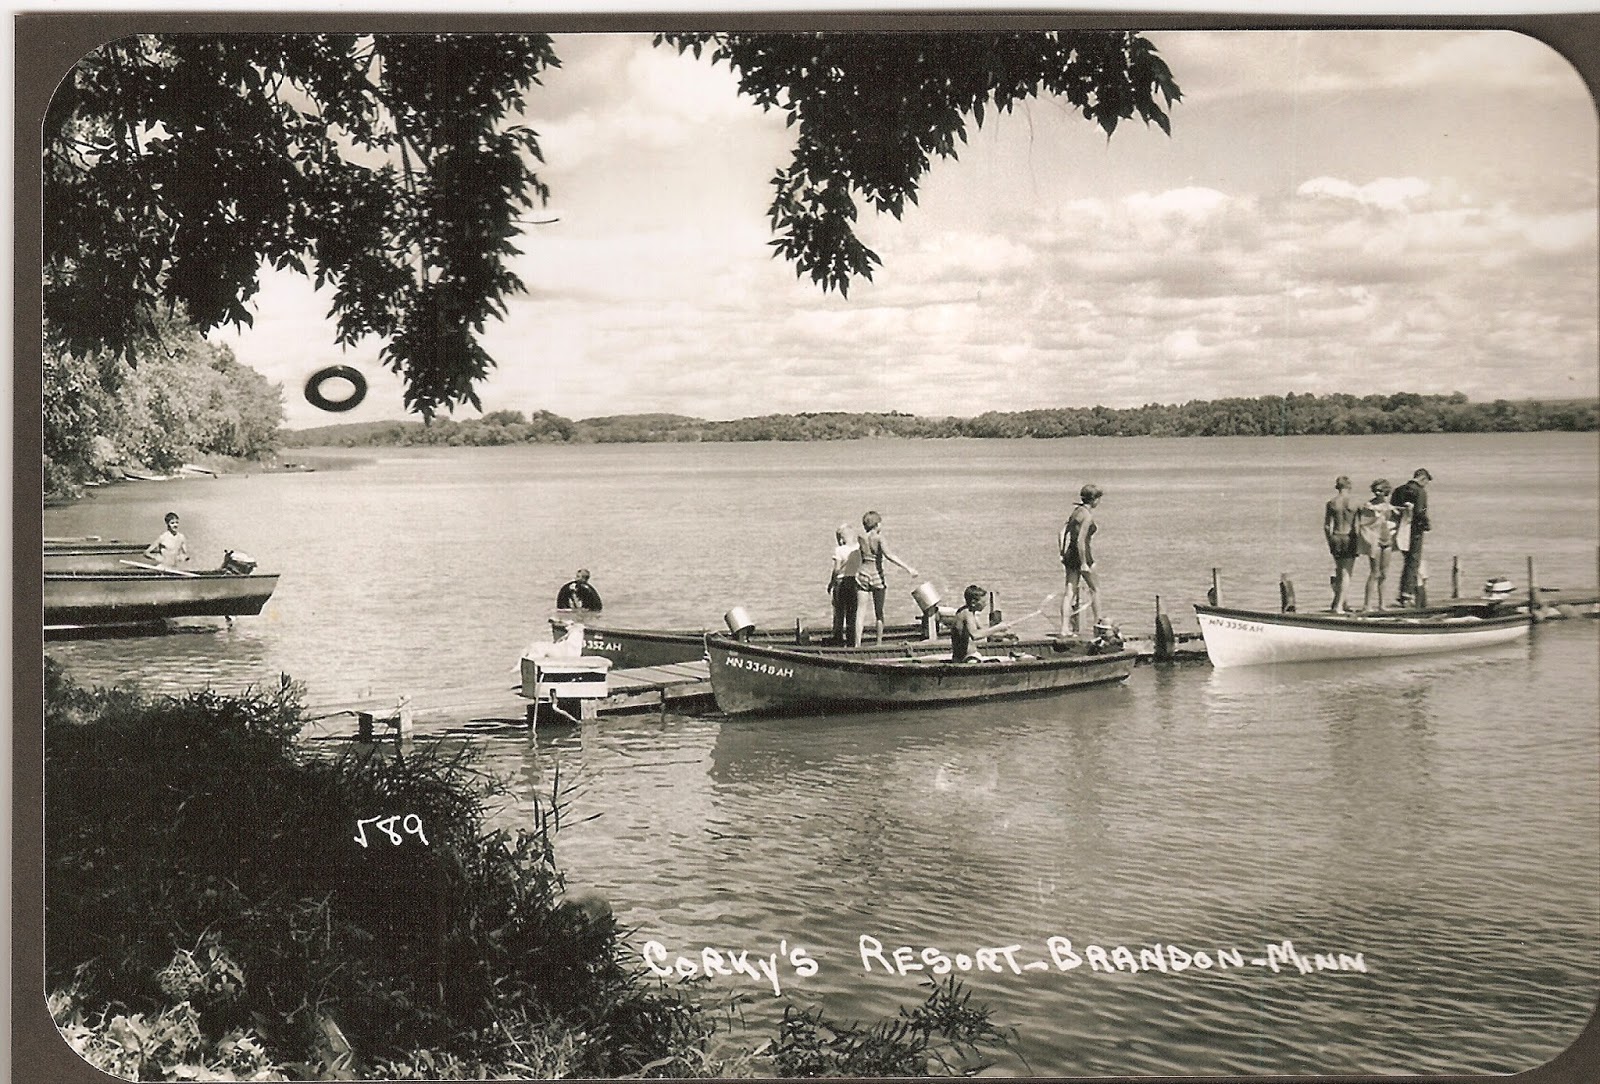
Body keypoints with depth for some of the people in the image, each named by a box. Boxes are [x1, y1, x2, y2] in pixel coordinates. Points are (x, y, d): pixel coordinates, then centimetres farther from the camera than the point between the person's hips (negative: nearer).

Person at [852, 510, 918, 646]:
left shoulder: (862, 538, 3)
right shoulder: (878, 538, -10)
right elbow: (888, 555, -21)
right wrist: (907, 568, -23)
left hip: (863, 574, 3)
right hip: (877, 575, -3)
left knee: (860, 610, 1)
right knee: (879, 612, 11)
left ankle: (857, 642, -8)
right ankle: (879, 642, 18)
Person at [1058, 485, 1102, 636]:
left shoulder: (1076, 510, 12)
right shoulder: (1088, 515, -14)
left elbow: (1061, 534, 14)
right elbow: (1080, 540, -21)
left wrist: (1063, 552, 18)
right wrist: (1084, 563, -19)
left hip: (1069, 554, 8)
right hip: (1081, 554, -8)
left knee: (1070, 592, 4)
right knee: (1095, 589, 9)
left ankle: (1065, 627, 0)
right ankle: (1098, 623, 16)